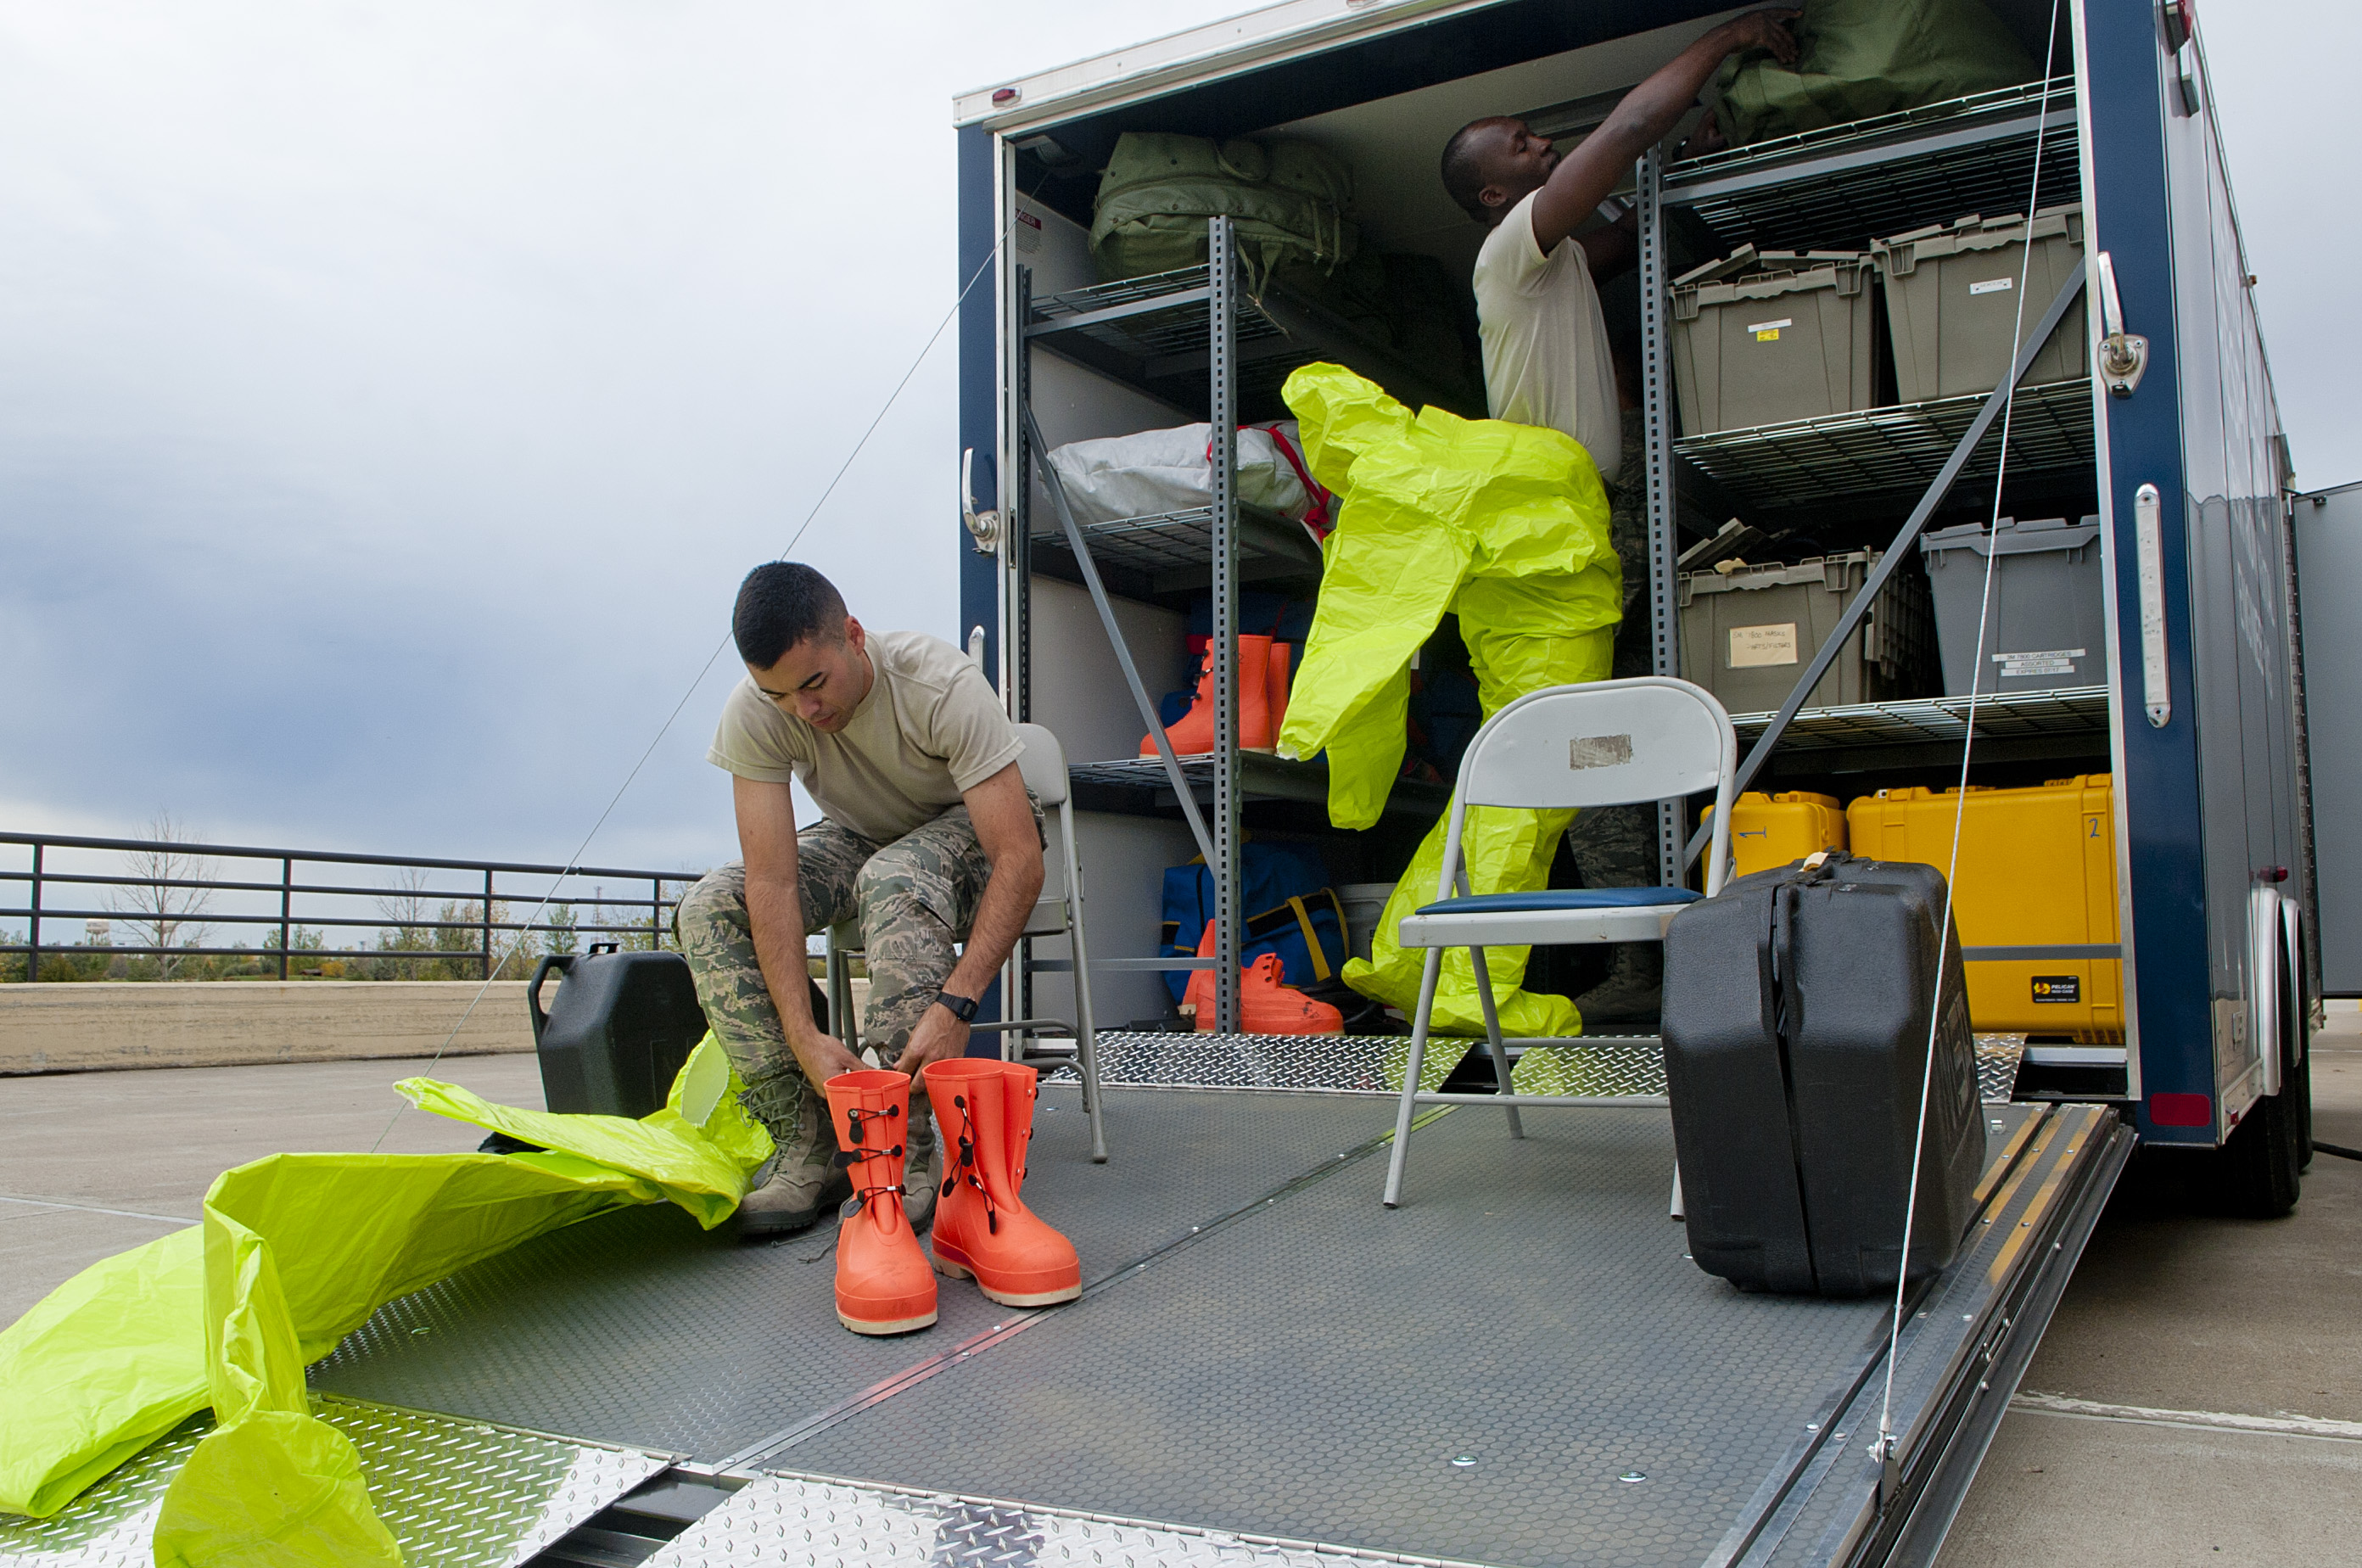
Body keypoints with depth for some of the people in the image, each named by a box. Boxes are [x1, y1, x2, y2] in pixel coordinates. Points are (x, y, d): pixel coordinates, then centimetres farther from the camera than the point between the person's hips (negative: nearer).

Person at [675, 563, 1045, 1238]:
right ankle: (809, 1149, -20)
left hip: (968, 830, -4)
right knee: (709, 910, -22)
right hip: (859, 839, 4)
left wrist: (955, 1005, -48)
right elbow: (773, 880, -27)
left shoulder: (943, 684, -33)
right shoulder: (753, 713, -24)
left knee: (894, 881, -39)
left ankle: (907, 1151, -32)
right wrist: (803, 1036, -39)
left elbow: (1020, 859, -37)